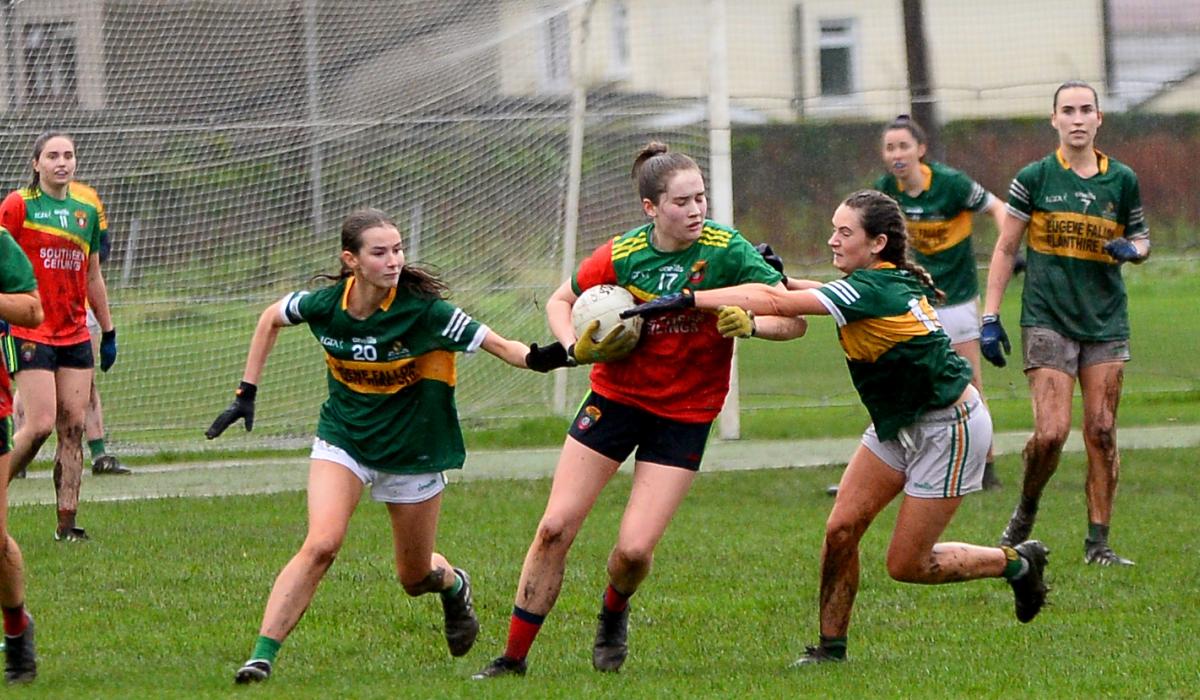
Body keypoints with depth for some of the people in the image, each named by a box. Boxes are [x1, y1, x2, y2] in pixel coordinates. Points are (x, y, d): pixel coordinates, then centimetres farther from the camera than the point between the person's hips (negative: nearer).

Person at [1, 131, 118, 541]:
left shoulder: (87, 209, 12)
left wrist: (108, 331, 21)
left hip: (75, 334, 5)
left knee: (73, 427, 1)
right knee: (40, 425, -13)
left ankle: (67, 522, 3)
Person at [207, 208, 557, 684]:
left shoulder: (423, 311, -23)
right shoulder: (325, 305, -15)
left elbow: (500, 346, -23)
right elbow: (271, 319, 7)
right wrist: (246, 393, 5)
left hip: (413, 449, -1)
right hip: (343, 440, 1)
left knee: (415, 578, 13)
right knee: (321, 545, -23)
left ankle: (455, 587, 50)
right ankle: (261, 658, -22)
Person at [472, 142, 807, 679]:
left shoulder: (727, 251, -15)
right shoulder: (620, 256, -11)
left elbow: (794, 320, -15)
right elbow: (560, 301, 7)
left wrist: (749, 324, -35)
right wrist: (575, 348, -12)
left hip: (684, 415, -1)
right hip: (615, 397, 1)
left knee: (634, 549, -10)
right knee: (555, 528, -4)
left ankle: (614, 613, 27)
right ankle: (513, 658, 9)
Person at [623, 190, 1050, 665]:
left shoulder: (874, 290, -28)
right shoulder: (884, 281, -2)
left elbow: (775, 304, -36)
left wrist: (685, 300, -37)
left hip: (947, 429, -9)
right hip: (899, 425, 9)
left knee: (905, 564, -2)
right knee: (841, 528, -2)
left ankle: (1017, 562, 19)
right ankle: (831, 647, 8)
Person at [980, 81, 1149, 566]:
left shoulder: (1122, 180, 7)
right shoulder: (1035, 178, 0)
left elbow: (1140, 237, 20)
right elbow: (1005, 248, 4)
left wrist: (1133, 249, -6)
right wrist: (990, 316, -1)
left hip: (1106, 322, 2)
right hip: (1047, 320, -2)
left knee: (1101, 432, -2)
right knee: (1051, 433, -12)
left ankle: (1098, 541, 5)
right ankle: (1025, 512, 15)